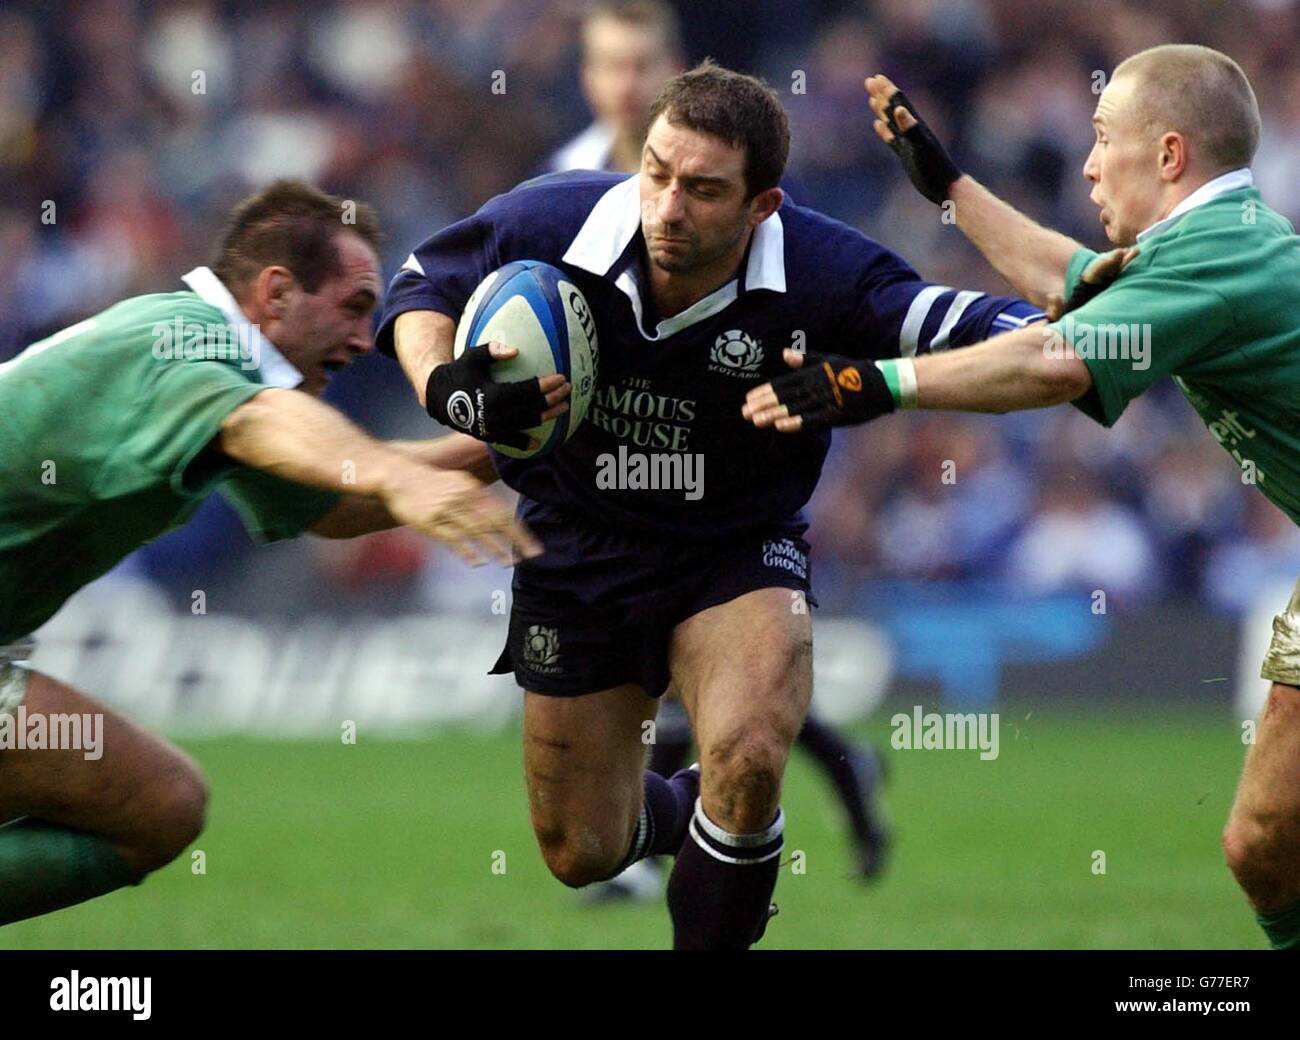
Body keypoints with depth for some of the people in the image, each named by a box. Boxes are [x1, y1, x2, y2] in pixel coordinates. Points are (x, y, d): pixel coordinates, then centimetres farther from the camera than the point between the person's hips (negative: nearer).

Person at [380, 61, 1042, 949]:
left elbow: (982, 332, -32)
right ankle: (678, 811, 51)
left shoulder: (820, 273, -27)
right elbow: (423, 283, -3)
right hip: (578, 550, 3)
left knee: (747, 764, -32)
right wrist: (445, 389, -23)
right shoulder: (552, 224, -22)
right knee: (581, 854, 12)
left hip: (739, 554, -3)